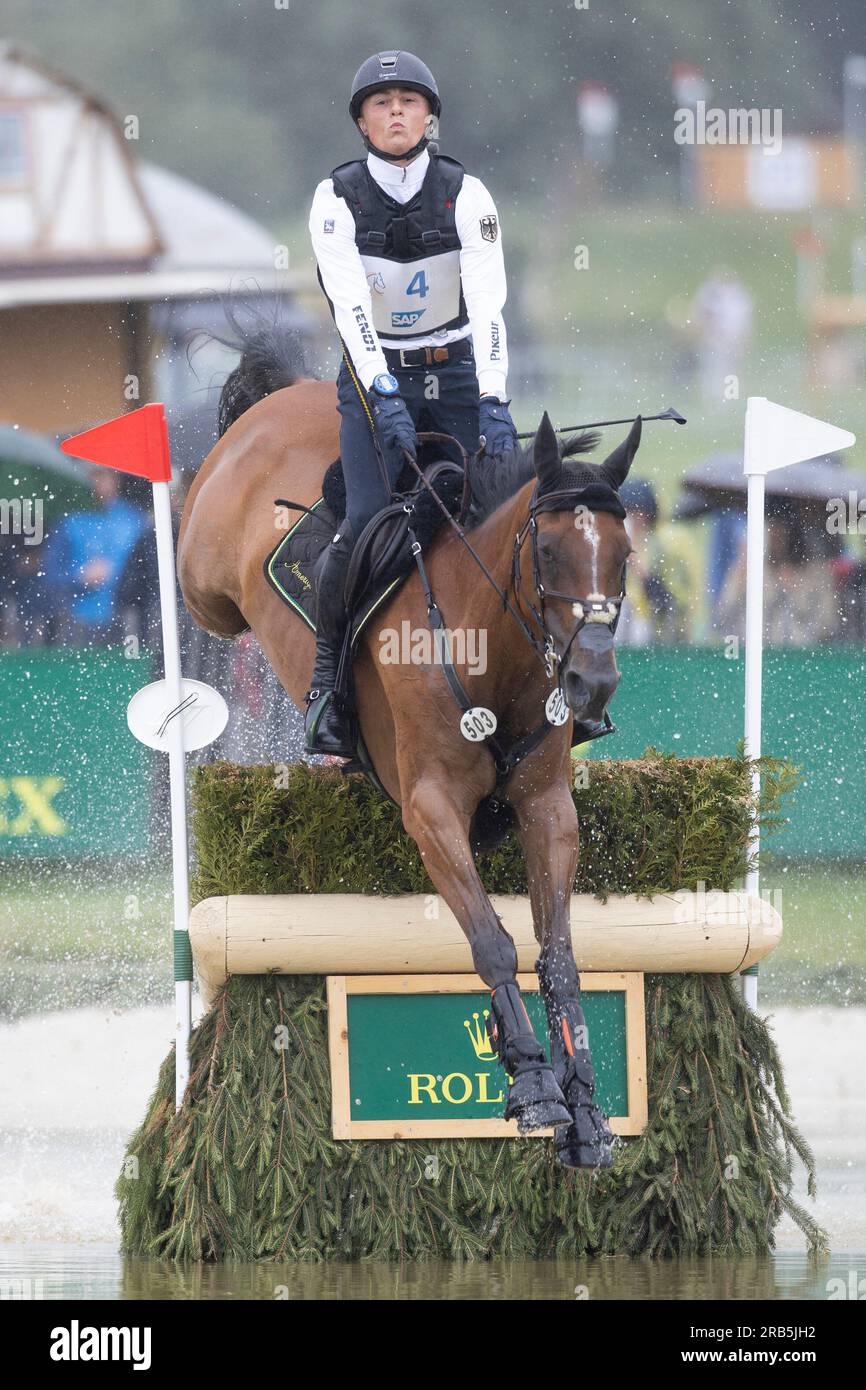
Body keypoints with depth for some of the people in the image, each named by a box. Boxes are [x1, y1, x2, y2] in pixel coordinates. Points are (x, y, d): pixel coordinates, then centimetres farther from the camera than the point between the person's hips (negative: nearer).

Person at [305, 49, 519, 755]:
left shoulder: (465, 194, -8)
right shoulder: (337, 198, -9)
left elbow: (488, 300, -18)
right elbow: (349, 303, -22)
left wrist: (494, 401, -30)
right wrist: (383, 393, -35)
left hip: (456, 374, 1)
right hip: (375, 376, -1)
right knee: (369, 524, -17)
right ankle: (328, 679, -8)